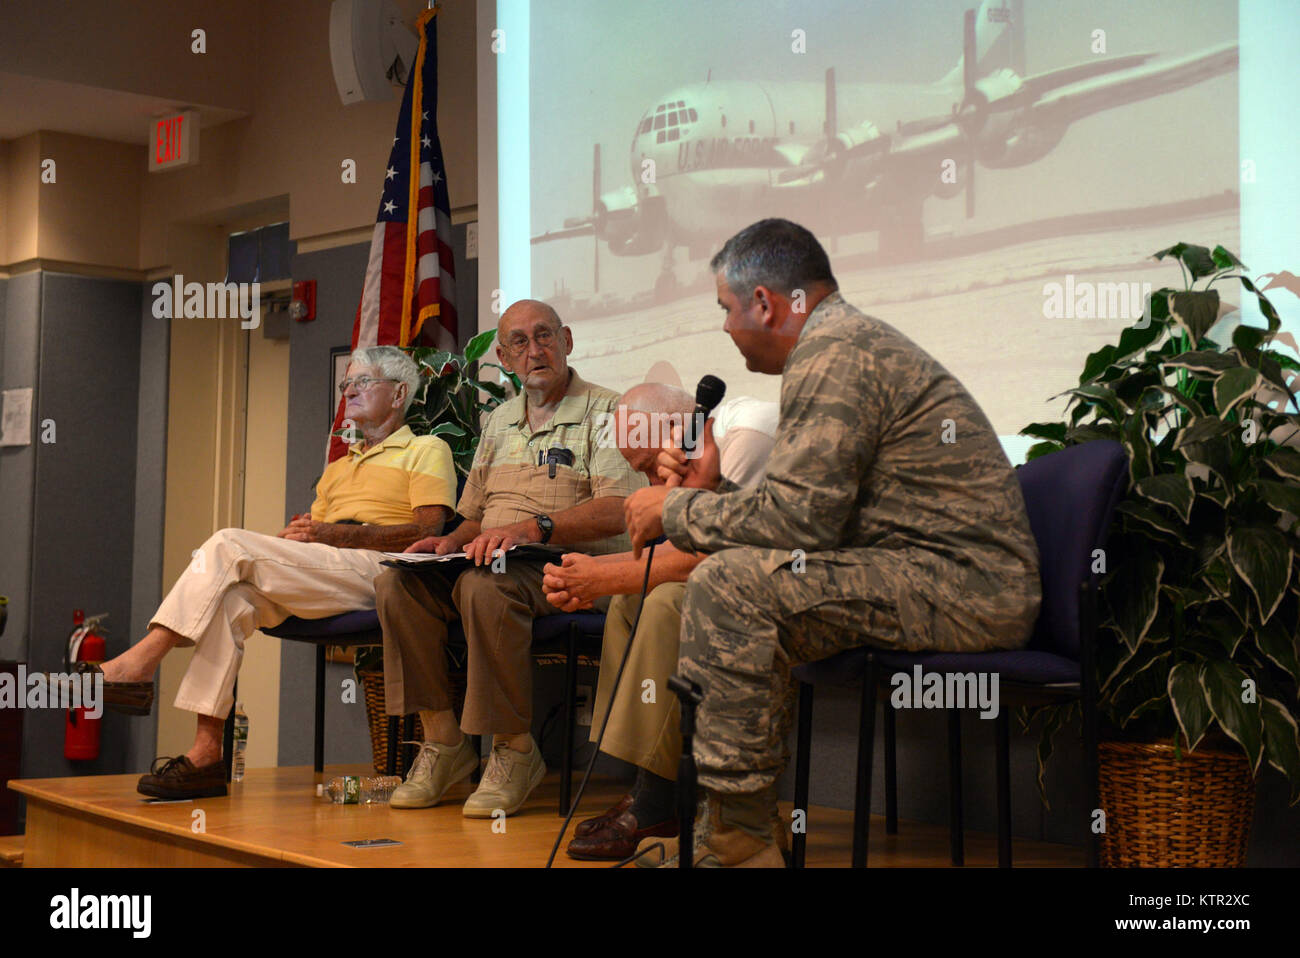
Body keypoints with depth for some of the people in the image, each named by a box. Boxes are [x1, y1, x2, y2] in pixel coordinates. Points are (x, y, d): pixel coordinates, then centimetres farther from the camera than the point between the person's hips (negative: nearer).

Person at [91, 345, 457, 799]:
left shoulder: (427, 450, 11)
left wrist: (334, 533, -12)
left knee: (229, 545, -21)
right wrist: (297, 536, 1)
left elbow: (429, 530, -5)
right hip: (316, 574, 6)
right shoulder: (338, 468, 35)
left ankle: (141, 660, -20)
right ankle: (207, 753, -28)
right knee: (230, 598, -24)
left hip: (374, 569, -6)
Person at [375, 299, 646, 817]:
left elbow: (618, 511, -14)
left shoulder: (605, 412, 0)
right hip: (494, 561, 7)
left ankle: (514, 749, -24)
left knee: (483, 586, -36)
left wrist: (531, 528, -24)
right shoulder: (499, 421, 23)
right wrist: (454, 540, 2)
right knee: (397, 581, -18)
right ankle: (443, 740, -13)